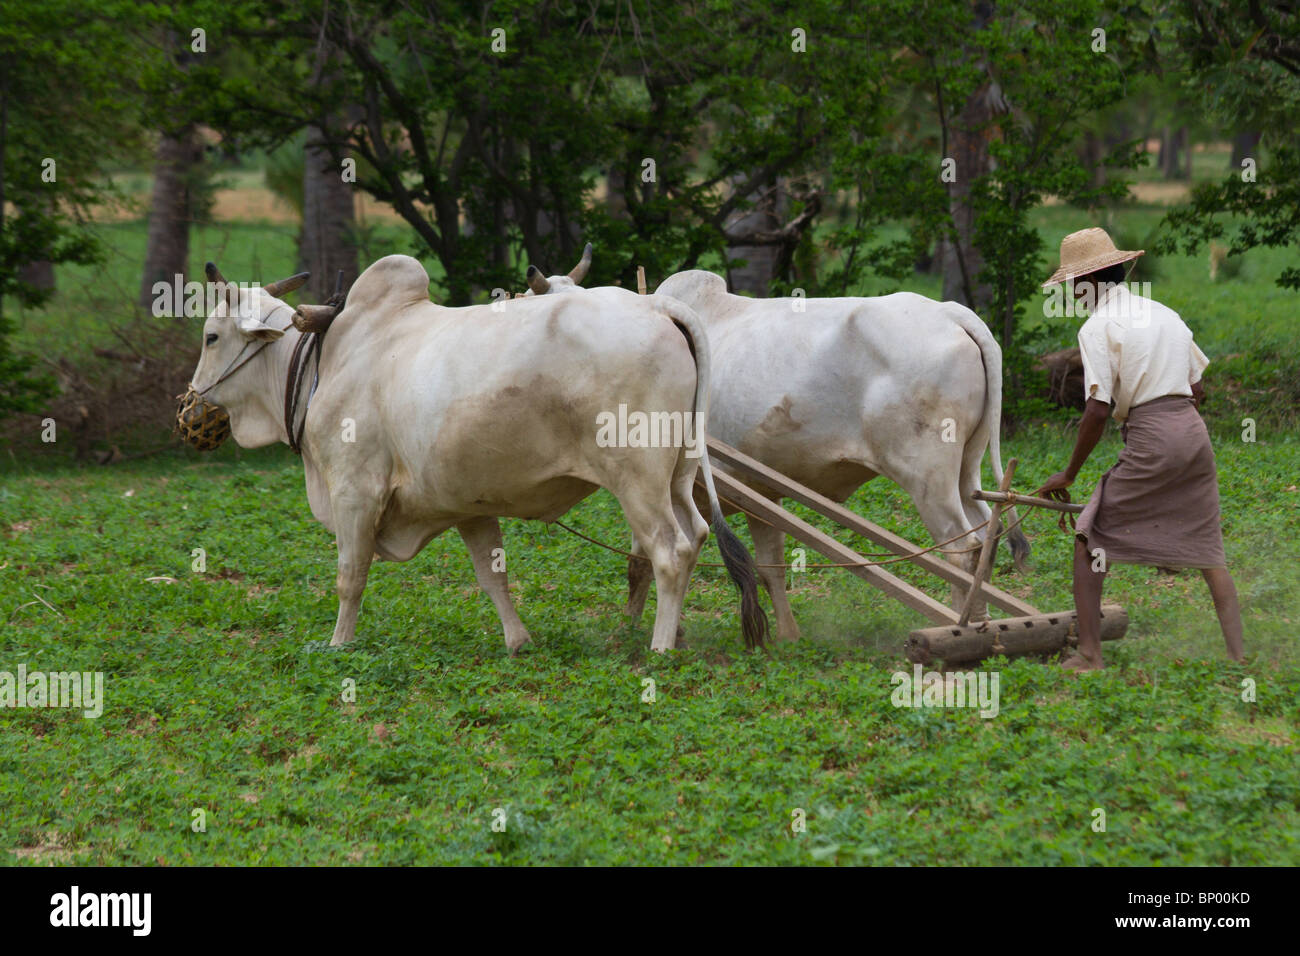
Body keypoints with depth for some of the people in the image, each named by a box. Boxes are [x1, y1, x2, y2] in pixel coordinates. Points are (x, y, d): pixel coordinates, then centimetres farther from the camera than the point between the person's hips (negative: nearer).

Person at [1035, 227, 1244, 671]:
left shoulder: (1098, 327, -4)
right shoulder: (1165, 314, 18)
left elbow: (1098, 410, -11)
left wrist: (1069, 474, -3)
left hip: (1149, 437, -7)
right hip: (1194, 430, 7)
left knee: (1090, 539, 3)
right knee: (1207, 547, 12)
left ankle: (1089, 654, -5)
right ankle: (1239, 655, 8)